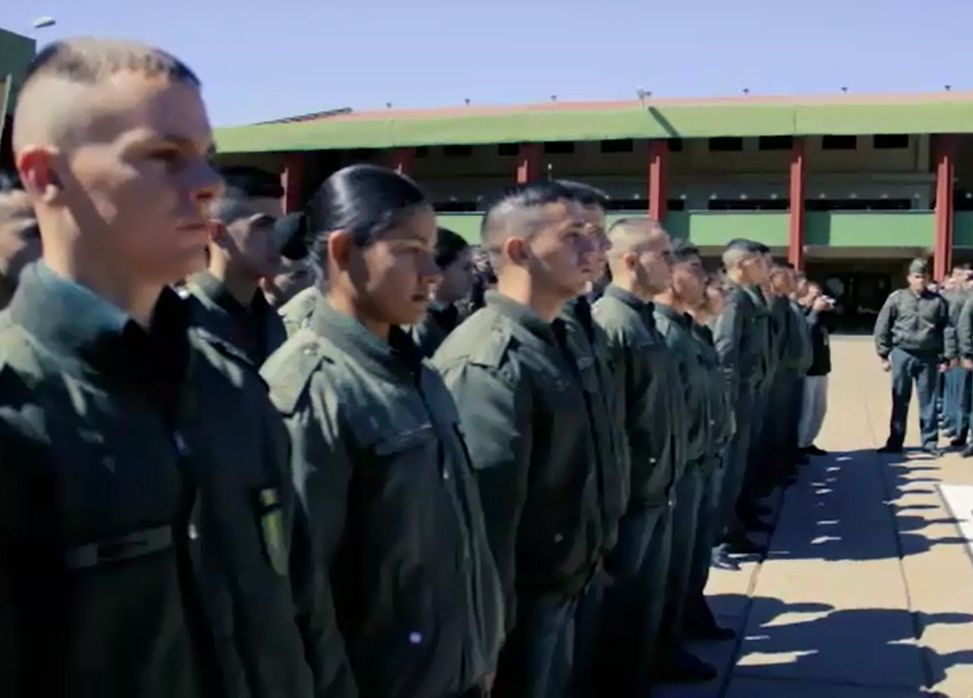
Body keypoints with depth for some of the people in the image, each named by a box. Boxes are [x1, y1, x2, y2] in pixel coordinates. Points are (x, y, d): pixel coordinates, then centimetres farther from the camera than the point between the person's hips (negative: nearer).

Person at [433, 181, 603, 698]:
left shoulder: (548, 340, 7)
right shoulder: (491, 360, -23)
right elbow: (486, 509, -25)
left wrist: (587, 555, 15)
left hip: (558, 588, 9)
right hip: (518, 601, -9)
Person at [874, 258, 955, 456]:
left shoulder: (938, 301, 1)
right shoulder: (897, 298, -1)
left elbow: (948, 330, 4)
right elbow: (882, 327, 1)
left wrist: (947, 357, 1)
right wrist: (884, 354, -2)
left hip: (928, 356, 1)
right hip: (902, 354, 0)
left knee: (928, 401, 7)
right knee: (900, 401, 7)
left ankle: (930, 442, 16)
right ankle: (895, 442, 15)